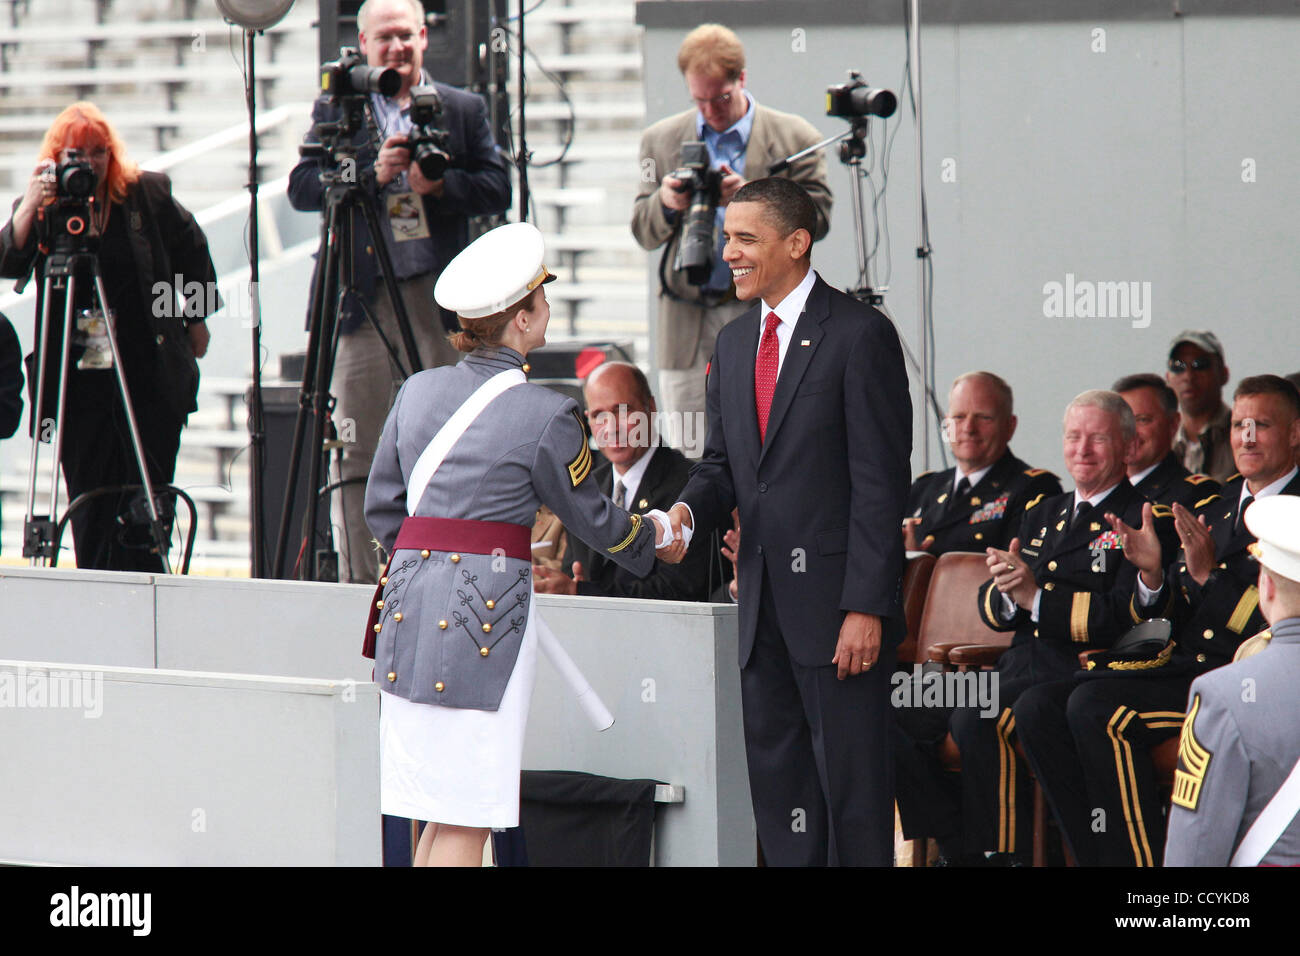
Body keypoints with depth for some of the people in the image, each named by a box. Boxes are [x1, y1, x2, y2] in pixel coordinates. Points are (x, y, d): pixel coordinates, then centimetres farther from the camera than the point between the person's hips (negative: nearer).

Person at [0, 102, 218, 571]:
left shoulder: (147, 194, 2)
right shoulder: (44, 206, 1)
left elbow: (192, 250, 16)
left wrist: (197, 318, 17)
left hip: (151, 374, 0)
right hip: (80, 376, 0)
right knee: (89, 495, 1)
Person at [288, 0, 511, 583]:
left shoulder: (462, 110, 13)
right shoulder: (335, 109, 11)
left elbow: (497, 188, 7)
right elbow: (301, 189, 0)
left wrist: (440, 183, -10)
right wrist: (372, 175, -12)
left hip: (439, 298, 1)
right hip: (361, 299, -1)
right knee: (358, 451, -1)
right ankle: (358, 582, 3)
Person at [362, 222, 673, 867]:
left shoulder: (418, 391, 9)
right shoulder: (544, 415, -8)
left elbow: (381, 508, 16)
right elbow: (592, 519, 5)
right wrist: (652, 536, 25)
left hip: (408, 596, 6)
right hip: (486, 606, -6)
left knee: (437, 813, 12)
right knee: (467, 818, -4)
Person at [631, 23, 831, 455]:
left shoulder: (794, 138, 3)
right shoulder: (661, 140, 12)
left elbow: (816, 219, -4)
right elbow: (643, 232, 11)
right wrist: (666, 204, -13)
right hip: (687, 327, 3)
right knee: (688, 460, 1)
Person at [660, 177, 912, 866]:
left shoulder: (859, 335, -8)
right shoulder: (734, 344, 16)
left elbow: (879, 481, -12)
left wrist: (866, 606, -17)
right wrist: (688, 512, -5)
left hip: (836, 601, -7)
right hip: (764, 599, 7)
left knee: (852, 780, -5)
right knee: (776, 781, 9)